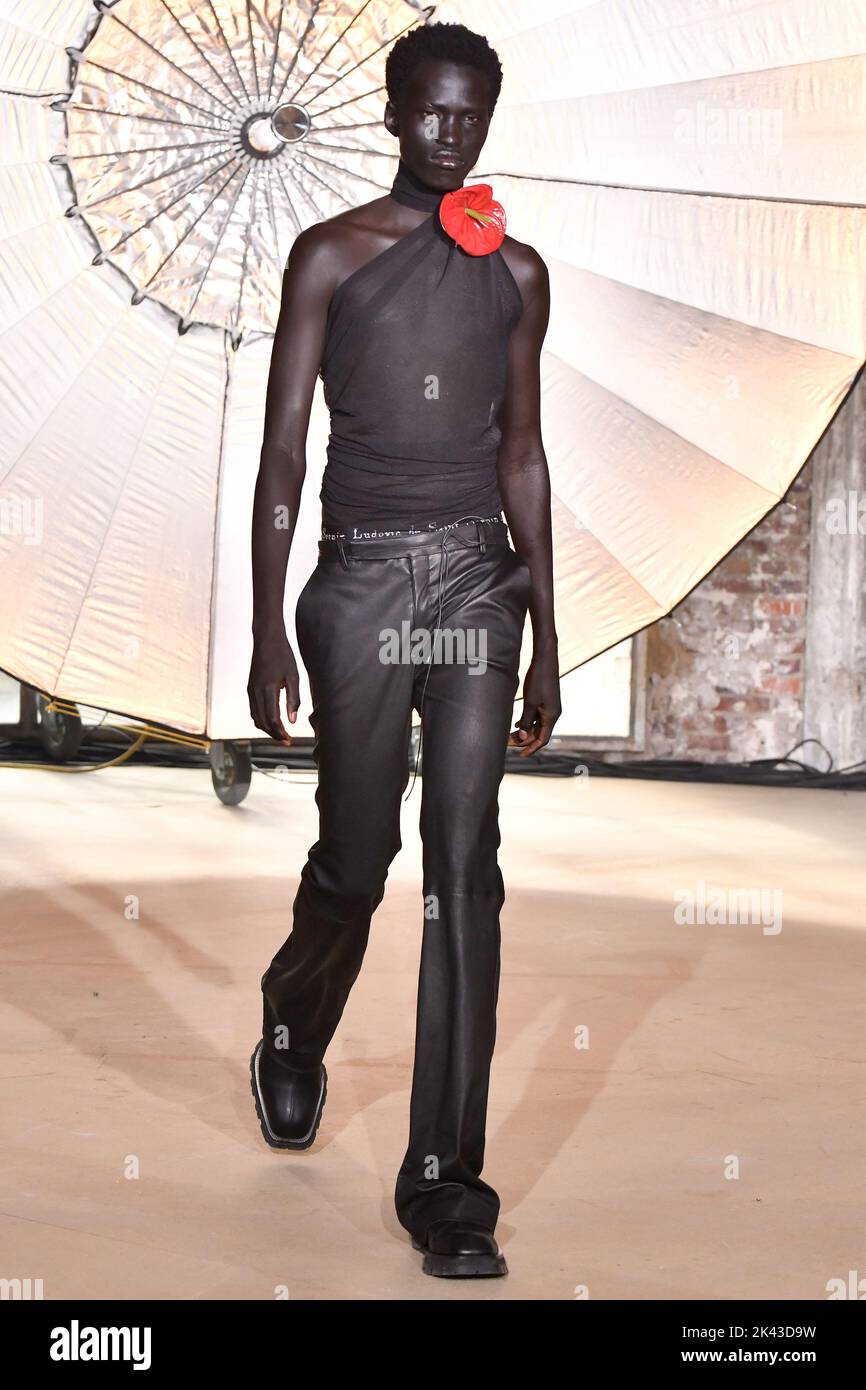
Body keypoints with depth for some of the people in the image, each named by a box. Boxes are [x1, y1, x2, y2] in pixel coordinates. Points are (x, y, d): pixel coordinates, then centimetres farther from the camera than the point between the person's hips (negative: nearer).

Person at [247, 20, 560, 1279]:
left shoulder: (516, 273, 11)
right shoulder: (333, 255, 3)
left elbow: (523, 456, 14)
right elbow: (282, 449, -1)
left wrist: (545, 639, 12)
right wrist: (269, 633, -7)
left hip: (478, 582, 2)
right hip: (362, 576, -2)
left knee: (465, 870, -4)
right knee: (357, 856, 5)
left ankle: (444, 1175, 0)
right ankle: (292, 1035, 40)